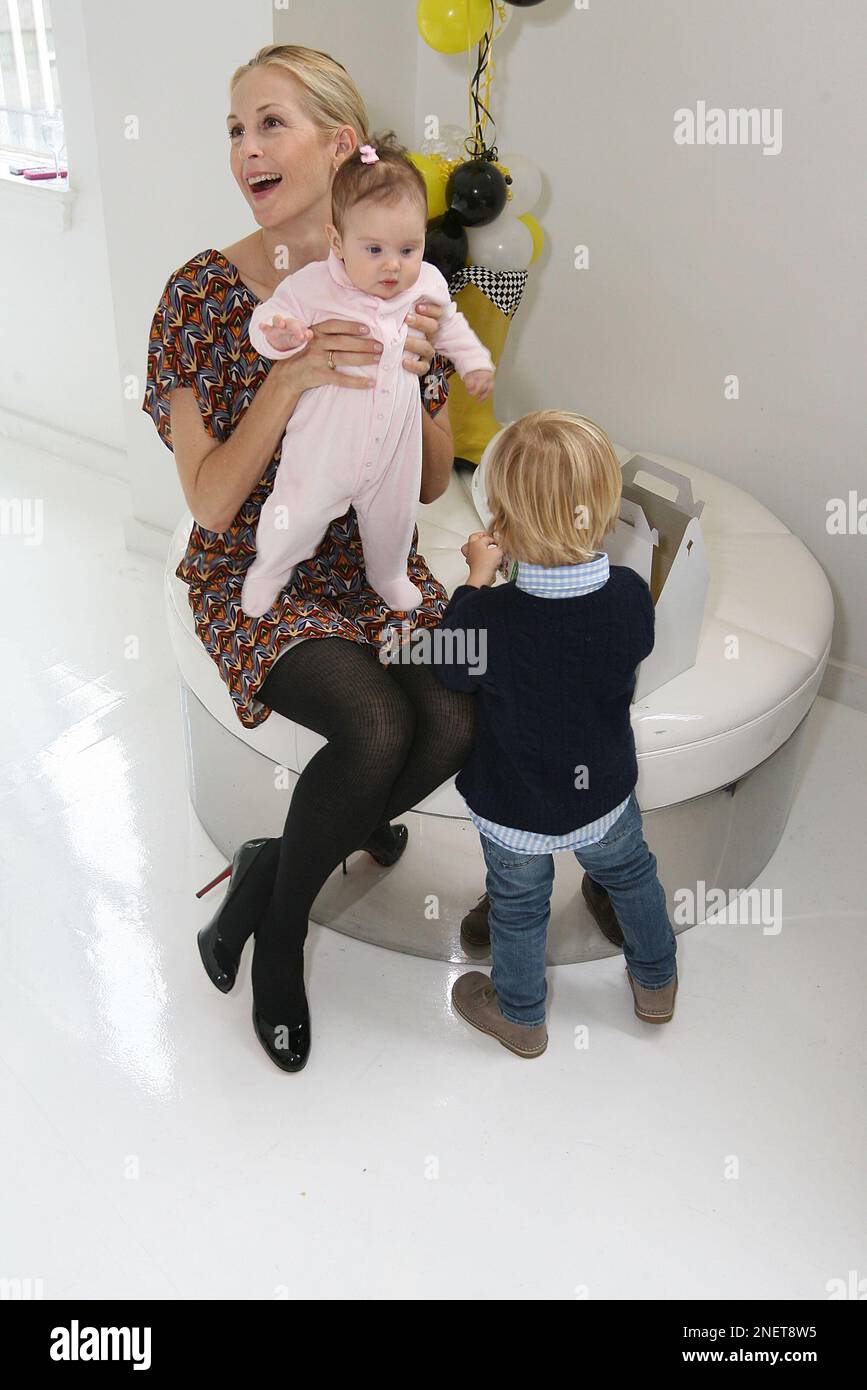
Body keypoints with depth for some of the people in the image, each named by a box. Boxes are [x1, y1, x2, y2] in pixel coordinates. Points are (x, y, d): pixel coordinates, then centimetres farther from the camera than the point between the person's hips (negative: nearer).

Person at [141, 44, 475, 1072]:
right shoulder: (202, 293, -9)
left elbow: (433, 485, 3)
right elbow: (208, 502, -14)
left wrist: (416, 378, -15)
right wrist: (291, 379, -26)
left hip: (370, 563, 4)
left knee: (456, 719, -23)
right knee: (378, 726, -29)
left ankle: (266, 872, 4)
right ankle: (280, 927, 2)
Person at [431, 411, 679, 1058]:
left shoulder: (488, 615, -35)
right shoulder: (631, 594, -24)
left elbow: (450, 670, -13)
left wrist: (478, 579, -7)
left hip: (513, 810, -2)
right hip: (604, 793, 3)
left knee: (519, 908, 24)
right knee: (630, 873, 31)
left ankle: (521, 1016, 49)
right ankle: (656, 980, 55)